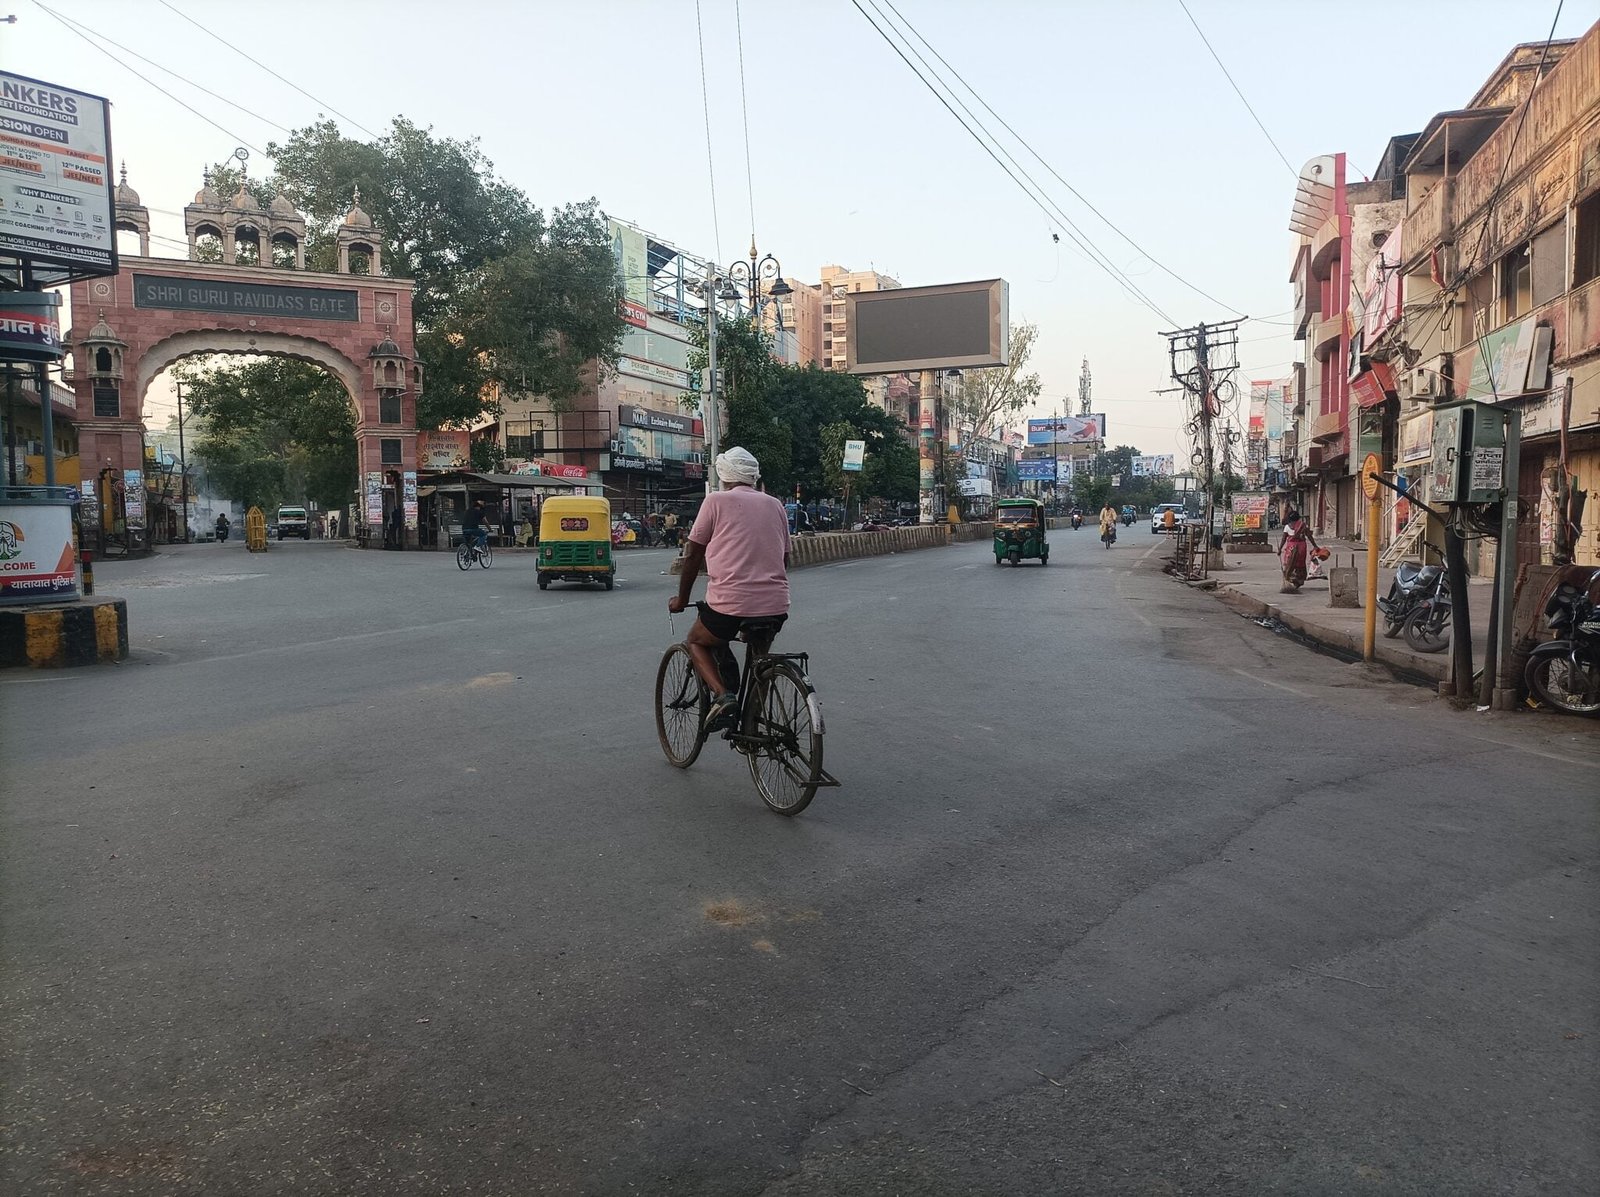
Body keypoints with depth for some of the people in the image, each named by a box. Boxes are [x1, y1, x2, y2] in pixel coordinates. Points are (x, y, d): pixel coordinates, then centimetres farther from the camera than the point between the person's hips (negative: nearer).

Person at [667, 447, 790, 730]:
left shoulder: (717, 500, 2)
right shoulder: (775, 505, 15)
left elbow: (693, 554, 4)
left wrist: (681, 599, 17)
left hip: (730, 602, -4)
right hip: (776, 605, 5)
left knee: (696, 642, 23)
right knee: (759, 655, 32)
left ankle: (722, 695, 0)